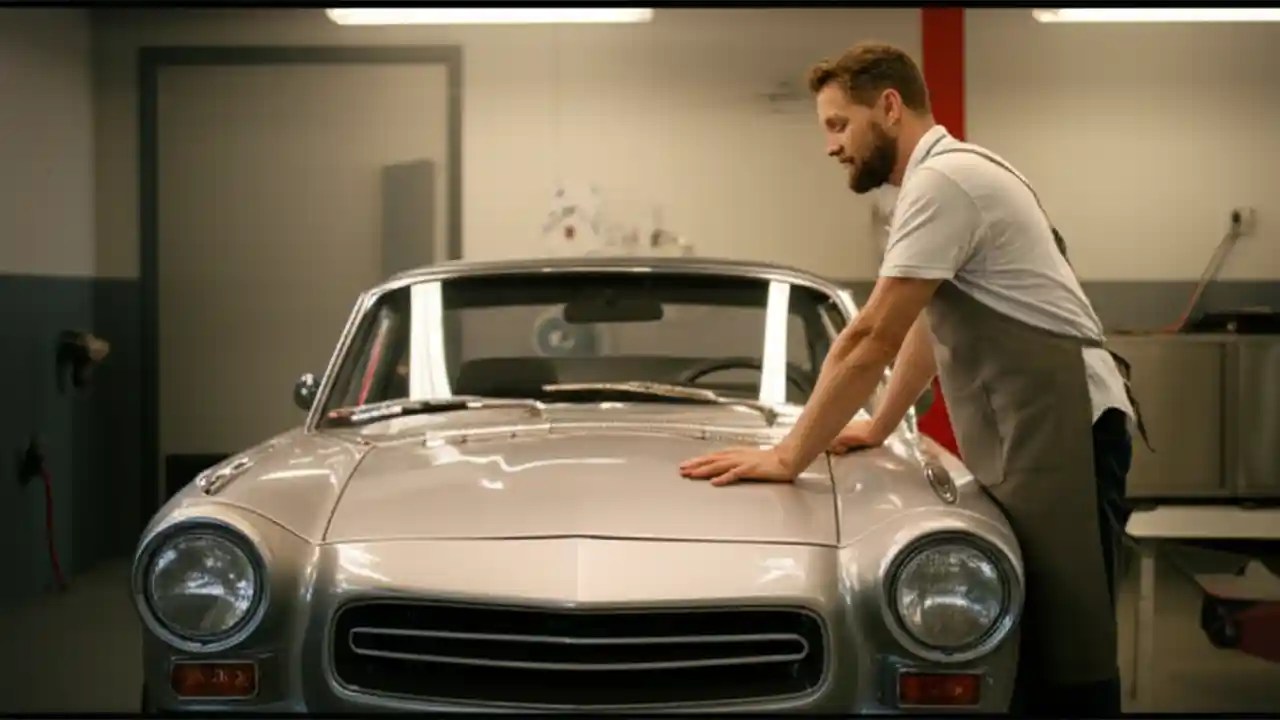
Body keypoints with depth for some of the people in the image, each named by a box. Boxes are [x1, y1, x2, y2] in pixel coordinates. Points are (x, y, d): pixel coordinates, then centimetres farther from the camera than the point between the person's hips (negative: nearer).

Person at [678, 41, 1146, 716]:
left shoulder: (942, 180, -12)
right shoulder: (948, 175, 20)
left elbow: (871, 338, -16)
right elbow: (926, 325, 29)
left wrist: (789, 456, -10)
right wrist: (878, 426, 33)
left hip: (1060, 427, -10)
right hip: (1029, 434, 10)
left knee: (1062, 652, -12)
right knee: (1029, 641, 8)